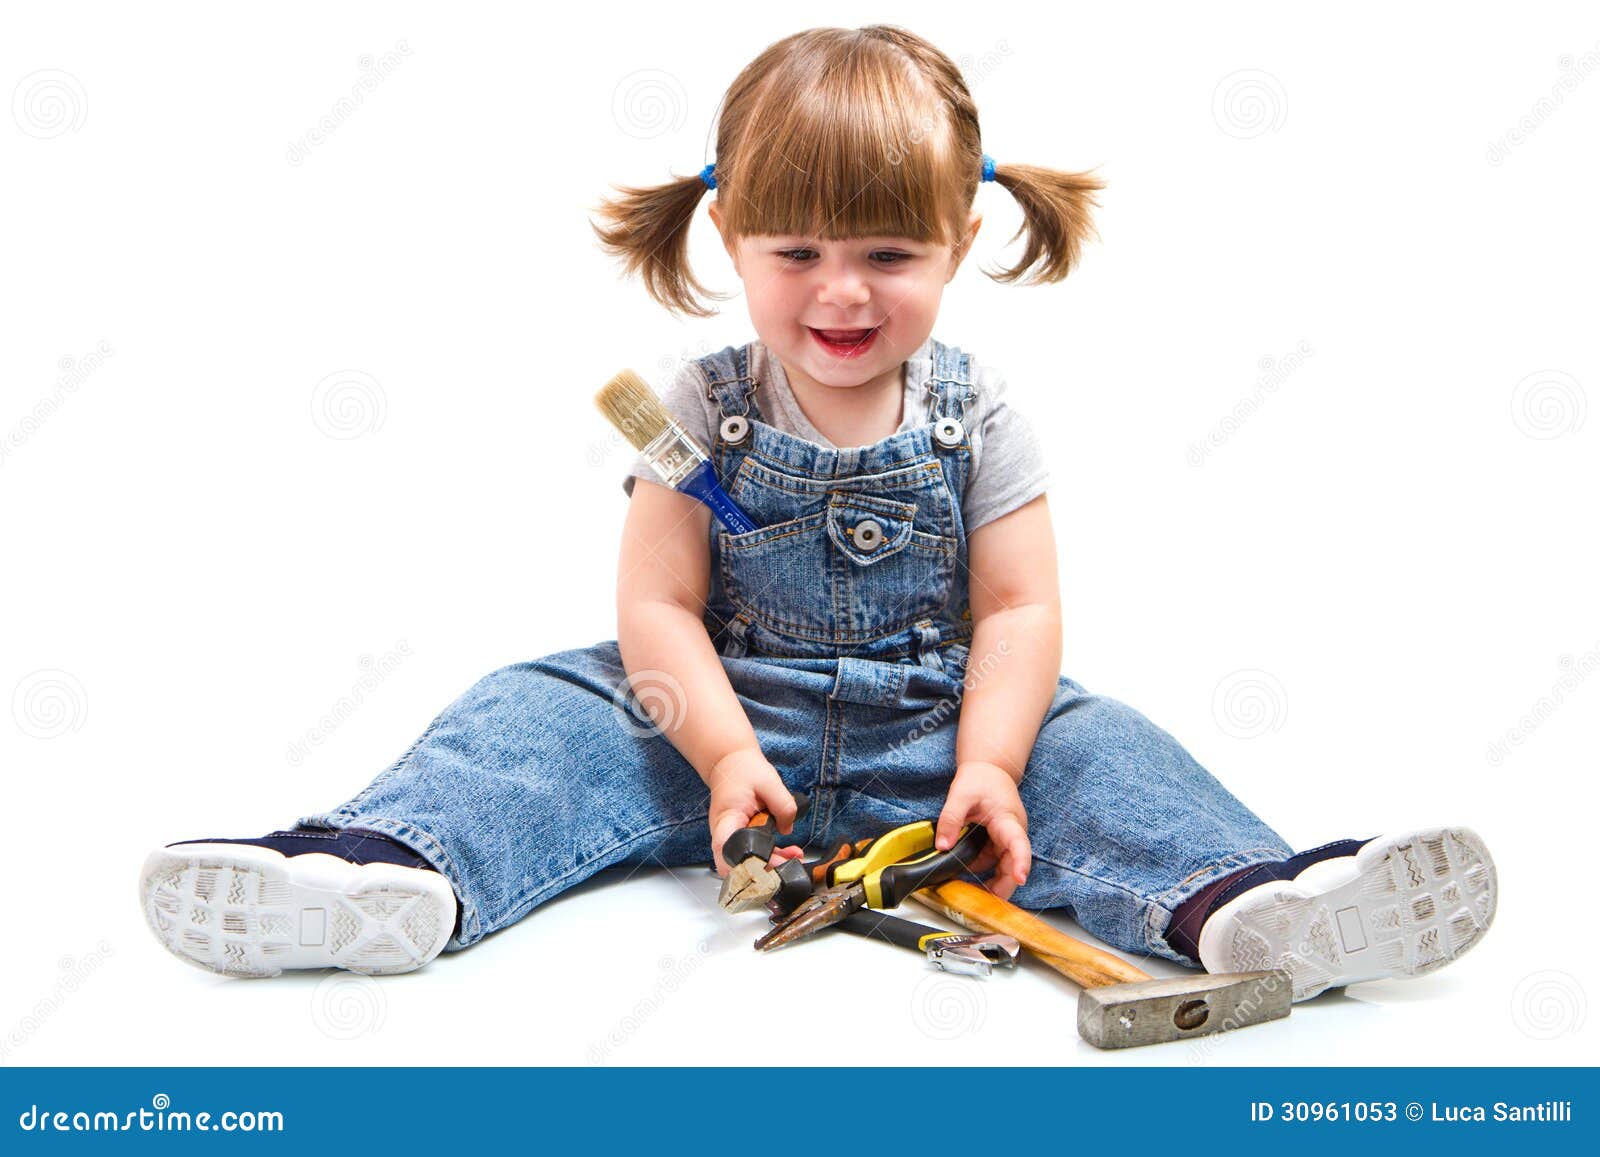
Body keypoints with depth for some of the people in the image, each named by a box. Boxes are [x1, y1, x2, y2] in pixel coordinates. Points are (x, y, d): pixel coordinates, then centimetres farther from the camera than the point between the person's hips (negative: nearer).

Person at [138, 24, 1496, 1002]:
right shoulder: (703, 410, -3)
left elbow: (1019, 611, -5)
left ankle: (1243, 899, -45)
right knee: (544, 714, -19)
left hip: (925, 733, 0)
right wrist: (724, 753, -22)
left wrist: (987, 763, -21)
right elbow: (657, 607, -7)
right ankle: (386, 870, -40)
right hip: (728, 723, 0)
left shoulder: (977, 417, -2)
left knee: (1094, 747, -24)